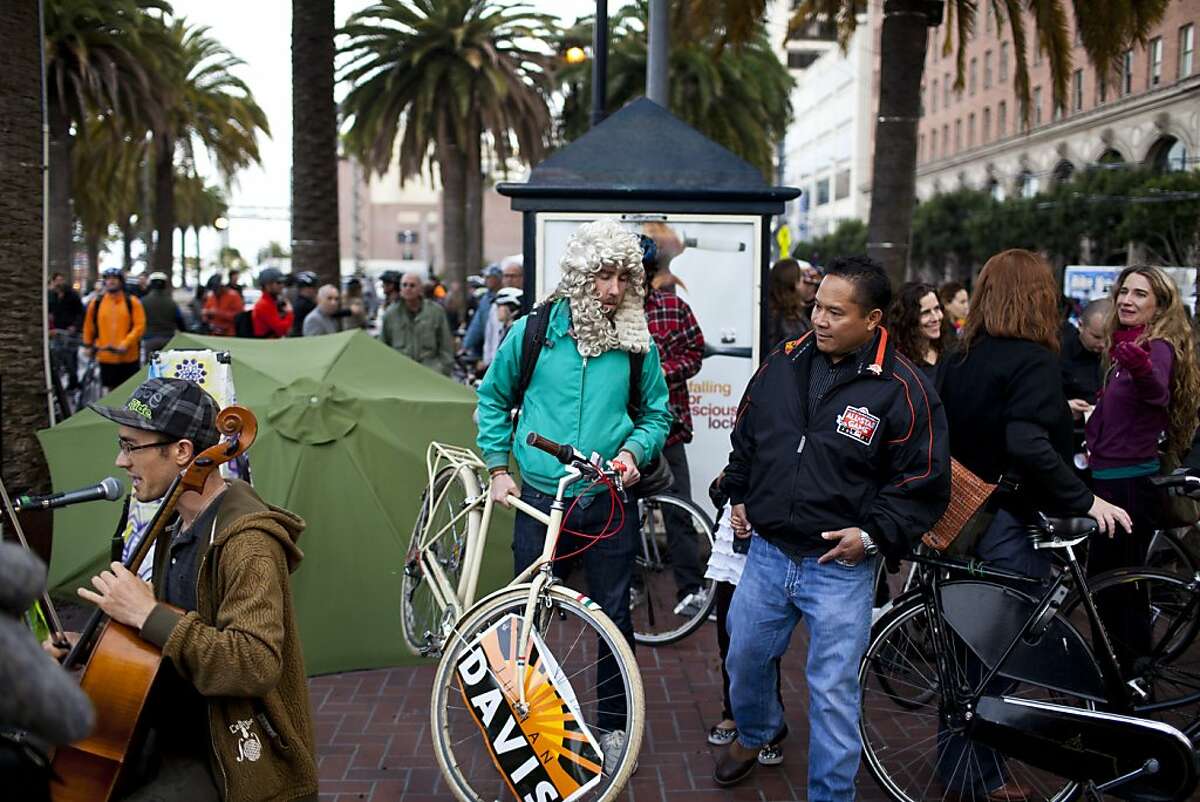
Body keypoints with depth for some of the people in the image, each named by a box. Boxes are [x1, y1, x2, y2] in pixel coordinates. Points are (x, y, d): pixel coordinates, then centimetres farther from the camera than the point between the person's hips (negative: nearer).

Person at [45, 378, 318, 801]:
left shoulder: (246, 541, -22)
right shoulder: (181, 529, 9)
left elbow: (256, 666, -33)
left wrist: (147, 615, -30)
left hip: (226, 761, -9)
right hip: (173, 739, 9)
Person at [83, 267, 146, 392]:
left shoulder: (132, 302, -3)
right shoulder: (96, 303, 4)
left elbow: (139, 326, -9)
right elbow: (89, 326, 14)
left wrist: (126, 344, -18)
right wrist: (88, 345, 15)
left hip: (129, 356, -2)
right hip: (106, 357, 2)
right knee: (111, 389, 9)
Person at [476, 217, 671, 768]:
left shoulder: (637, 342, -2)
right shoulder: (533, 330, -4)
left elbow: (657, 413, 9)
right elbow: (493, 399, 10)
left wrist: (634, 450, -10)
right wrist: (499, 468, 4)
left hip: (610, 502, 1)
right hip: (539, 498, 0)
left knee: (615, 616, 10)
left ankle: (613, 722, 28)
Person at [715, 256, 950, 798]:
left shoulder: (902, 389, -13)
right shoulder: (784, 363, 2)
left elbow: (924, 484, -8)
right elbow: (745, 436, 19)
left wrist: (873, 536, -14)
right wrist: (739, 495, 14)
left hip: (841, 565, -5)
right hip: (767, 551, 5)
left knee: (833, 692, 2)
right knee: (745, 658, 21)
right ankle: (754, 733, 51)